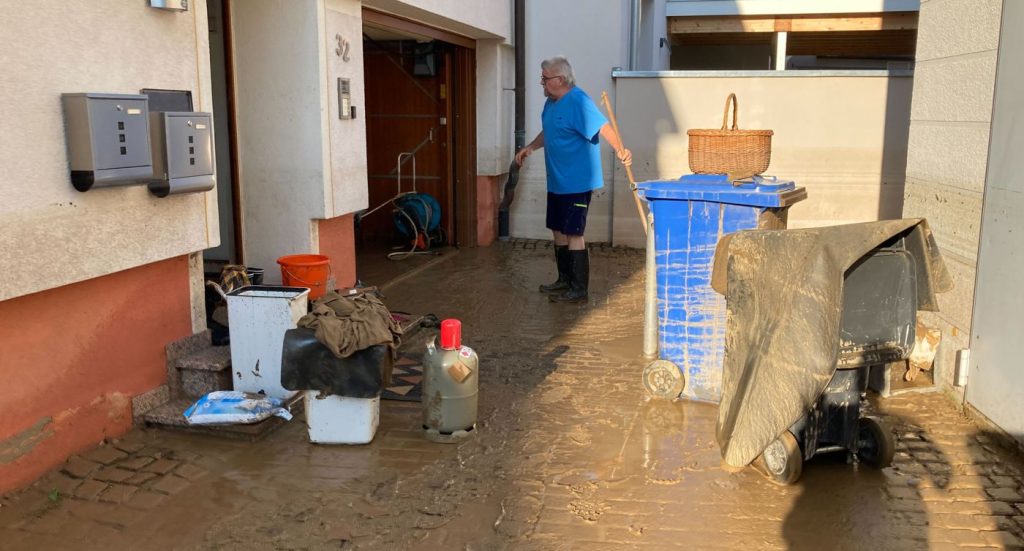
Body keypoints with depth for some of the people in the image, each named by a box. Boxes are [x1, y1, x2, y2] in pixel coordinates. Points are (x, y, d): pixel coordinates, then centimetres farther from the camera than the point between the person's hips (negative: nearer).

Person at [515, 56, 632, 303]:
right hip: (557, 181, 10)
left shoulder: (579, 101, -19)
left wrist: (620, 150, -35)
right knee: (558, 230, 16)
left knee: (572, 234, -5)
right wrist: (530, 147, 21)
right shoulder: (551, 102, 10)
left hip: (576, 182, -10)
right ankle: (565, 280, 29)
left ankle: (579, 290, 3)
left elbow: (602, 126, -29)